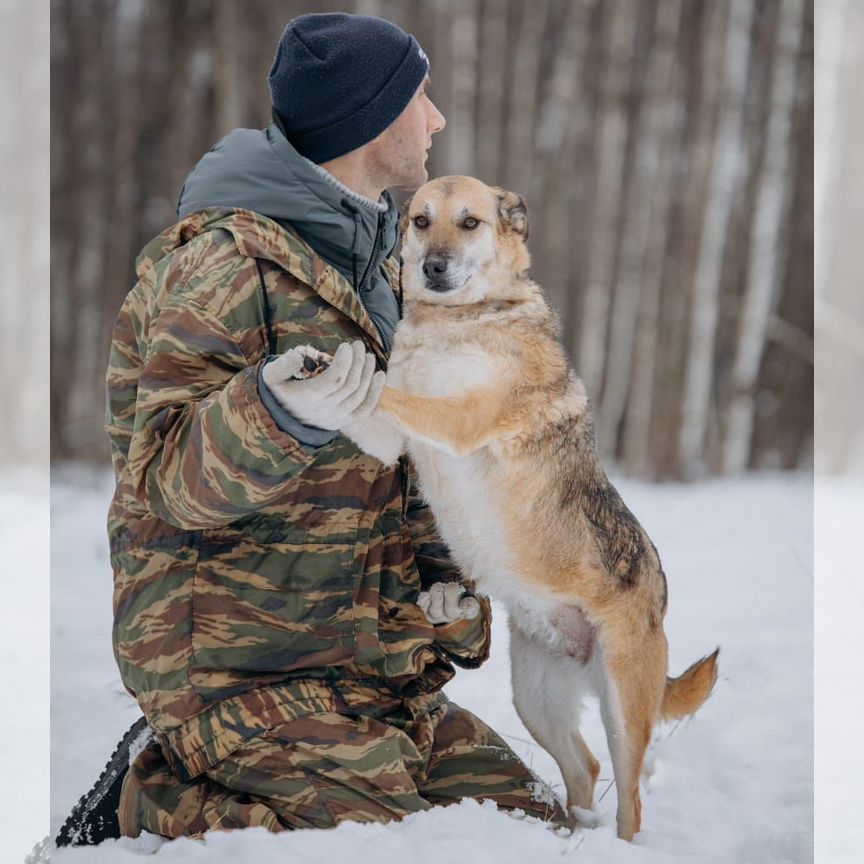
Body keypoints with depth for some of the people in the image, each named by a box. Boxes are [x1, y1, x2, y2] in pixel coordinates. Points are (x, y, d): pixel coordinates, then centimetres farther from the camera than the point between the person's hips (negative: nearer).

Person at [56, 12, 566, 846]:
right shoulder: (221, 263, -15)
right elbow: (170, 481, -21)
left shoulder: (372, 259, 15)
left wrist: (443, 572, 5)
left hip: (369, 665, 9)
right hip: (235, 670, -9)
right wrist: (279, 413, -41)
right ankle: (155, 793, 0)